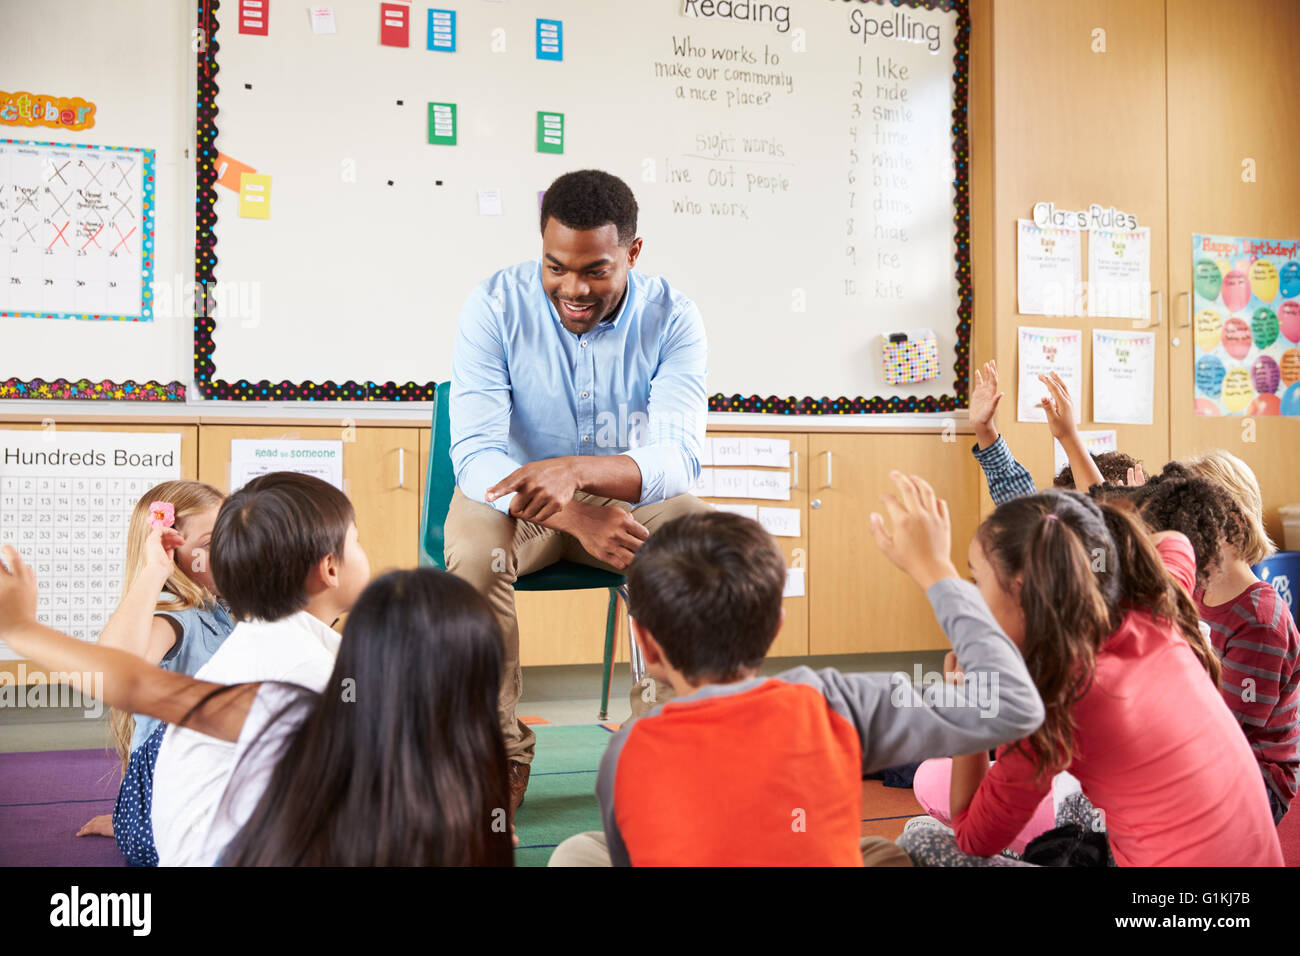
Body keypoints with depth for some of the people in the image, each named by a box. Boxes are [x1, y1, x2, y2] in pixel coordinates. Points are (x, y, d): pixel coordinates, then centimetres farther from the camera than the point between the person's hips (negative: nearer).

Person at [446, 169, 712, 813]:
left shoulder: (671, 319, -14)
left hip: (628, 495, 2)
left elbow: (678, 456, -25)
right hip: (512, 495, -1)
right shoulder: (497, 305, -17)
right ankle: (500, 751, -13)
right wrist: (576, 517, -42)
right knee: (473, 559, -33)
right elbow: (475, 453, -24)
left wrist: (577, 470, -47)